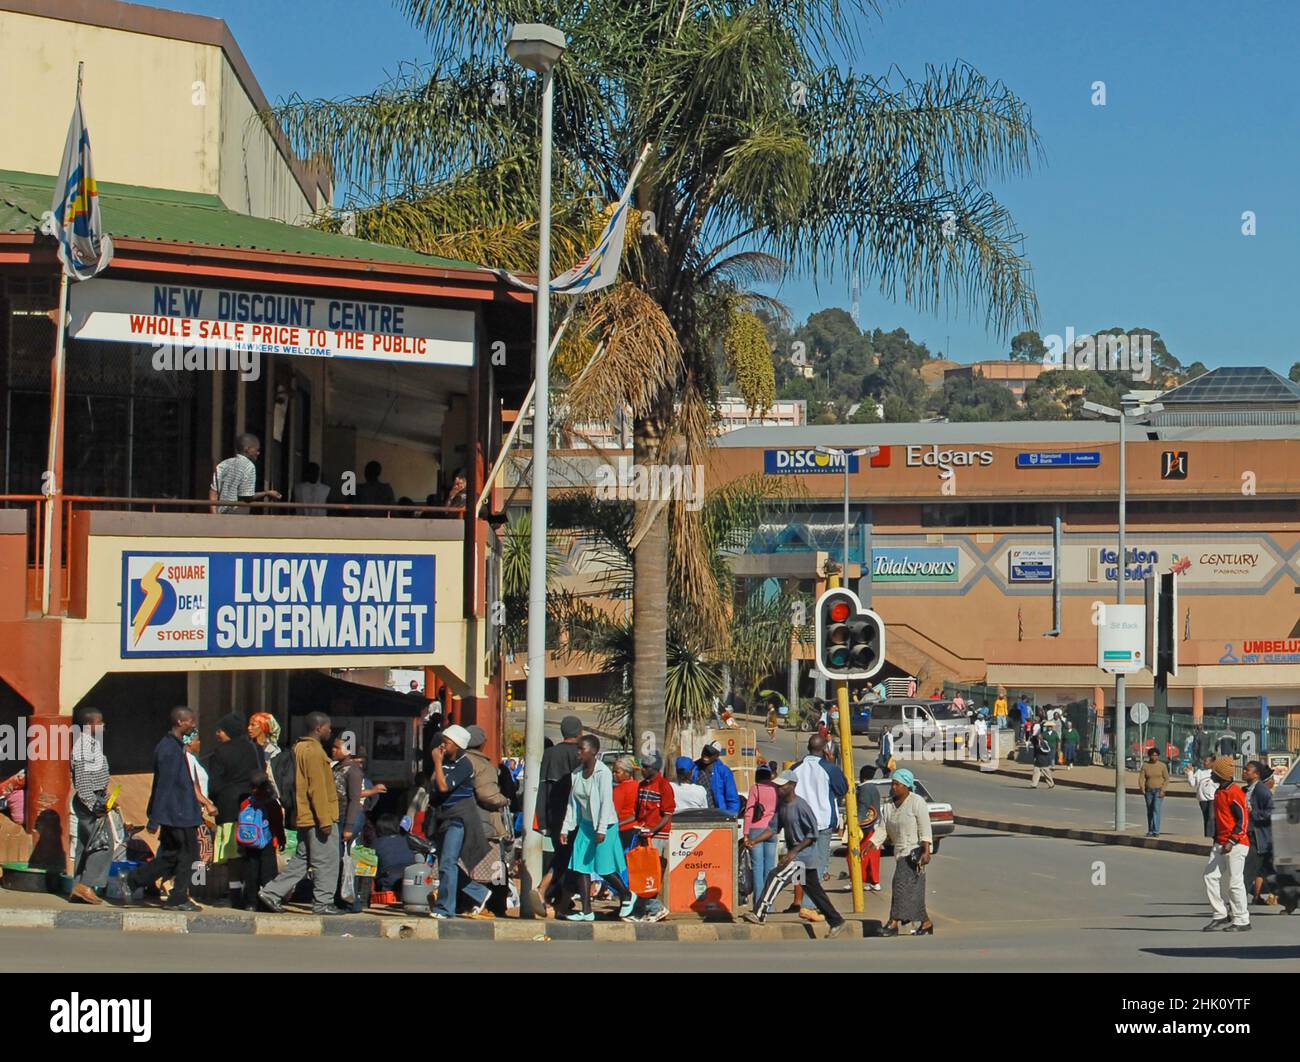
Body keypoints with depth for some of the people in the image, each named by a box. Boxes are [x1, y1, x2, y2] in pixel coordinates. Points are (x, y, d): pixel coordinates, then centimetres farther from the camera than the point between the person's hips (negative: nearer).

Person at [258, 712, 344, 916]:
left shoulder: (299, 748, 14)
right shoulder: (314, 751, -16)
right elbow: (317, 789, -20)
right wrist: (325, 820, -19)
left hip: (303, 816, 9)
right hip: (317, 817, -9)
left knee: (301, 860, 14)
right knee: (326, 861, -2)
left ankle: (271, 893, 11)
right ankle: (323, 903, 2)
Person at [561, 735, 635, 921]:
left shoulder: (603, 773, -13)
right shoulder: (577, 774, 7)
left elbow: (606, 802, -18)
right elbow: (572, 803, 12)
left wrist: (602, 829, -23)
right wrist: (565, 829, 9)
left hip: (604, 825, -7)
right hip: (585, 825, 7)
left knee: (604, 869, -2)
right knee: (581, 867, 0)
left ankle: (627, 896, 22)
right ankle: (586, 911, 3)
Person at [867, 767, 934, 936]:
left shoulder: (917, 802, -9)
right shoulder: (888, 806, 11)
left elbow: (925, 829, -14)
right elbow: (881, 829, 6)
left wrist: (926, 852, -23)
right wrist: (871, 845, -10)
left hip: (915, 850, -7)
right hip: (901, 851, 7)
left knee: (903, 883, -16)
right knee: (914, 889, 8)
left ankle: (894, 923, -22)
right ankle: (925, 922, 18)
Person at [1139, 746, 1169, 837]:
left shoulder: (1162, 766, -6)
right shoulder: (1145, 766, 0)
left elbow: (1166, 779, -4)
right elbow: (1141, 778, -6)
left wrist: (1162, 790, -16)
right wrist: (1141, 787, -26)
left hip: (1159, 791, -3)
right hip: (1148, 791, 3)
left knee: (1156, 809, -18)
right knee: (1150, 812, 9)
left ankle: (1156, 831, -22)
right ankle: (1150, 831, 21)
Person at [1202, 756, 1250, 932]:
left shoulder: (1234, 793, -15)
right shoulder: (1219, 792, 14)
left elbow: (1243, 820, -18)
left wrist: (1232, 841, -23)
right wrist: (1216, 839, 25)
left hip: (1236, 844, -9)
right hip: (1220, 843, 9)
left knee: (1235, 882, -5)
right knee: (1211, 876, 3)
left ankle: (1242, 921, 4)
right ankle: (1221, 916, 9)